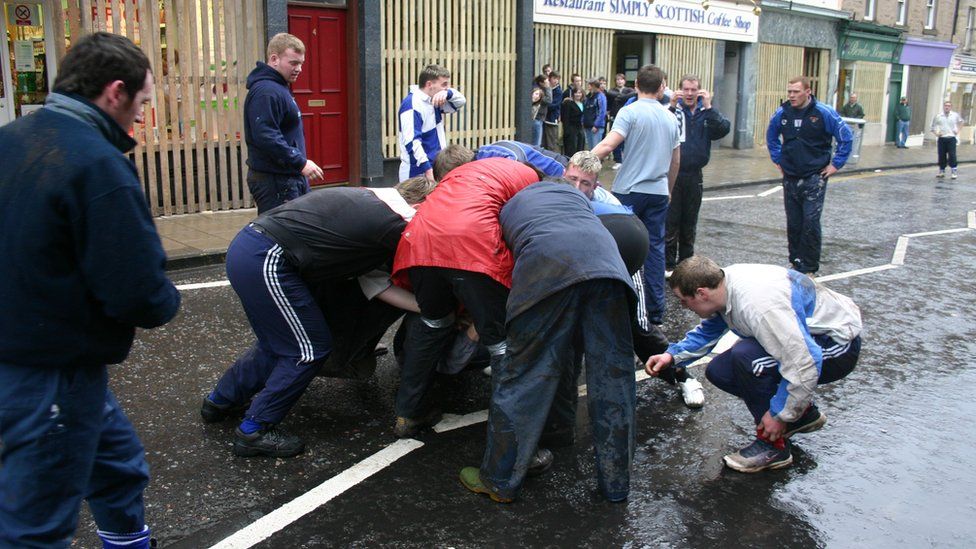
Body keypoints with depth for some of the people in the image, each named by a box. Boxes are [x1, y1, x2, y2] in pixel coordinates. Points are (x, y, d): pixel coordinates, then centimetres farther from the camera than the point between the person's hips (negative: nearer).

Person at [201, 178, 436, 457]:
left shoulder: (370, 201, 16)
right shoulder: (400, 223, -11)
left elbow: (371, 278, 12)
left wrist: (423, 305, 6)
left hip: (245, 247, 10)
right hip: (267, 262, -10)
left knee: (278, 341, 25)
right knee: (309, 350, 2)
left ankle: (220, 401, 43)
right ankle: (255, 431, 13)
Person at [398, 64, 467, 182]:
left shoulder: (435, 100, 10)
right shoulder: (413, 105, -17)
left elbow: (460, 102, 16)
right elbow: (412, 142, -25)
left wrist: (447, 93, -8)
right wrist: (428, 170, -28)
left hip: (437, 169, 9)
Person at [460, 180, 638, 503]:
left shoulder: (506, 209, 35)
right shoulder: (572, 192, 40)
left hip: (548, 266, -2)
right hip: (605, 262, 2)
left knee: (524, 372, 6)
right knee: (612, 372, 10)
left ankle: (499, 481, 15)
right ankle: (616, 482, 20)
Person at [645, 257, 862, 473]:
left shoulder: (758, 304, -35)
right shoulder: (725, 282, -8)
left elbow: (804, 363, -35)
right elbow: (708, 331, 11)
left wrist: (779, 414, -23)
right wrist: (673, 355, -2)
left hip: (839, 345, -9)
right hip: (807, 338, 9)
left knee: (746, 356, -31)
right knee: (718, 372, 1)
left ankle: (774, 445, -13)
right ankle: (805, 414, 16)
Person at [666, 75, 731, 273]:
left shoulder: (706, 113, 7)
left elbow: (724, 129, -10)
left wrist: (708, 107, -18)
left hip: (694, 176, 4)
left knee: (689, 223, 14)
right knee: (670, 222, -1)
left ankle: (686, 263, 25)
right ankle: (668, 264, 8)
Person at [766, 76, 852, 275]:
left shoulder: (824, 113, -11)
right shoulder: (782, 113, 2)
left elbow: (846, 137, -4)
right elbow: (771, 136, 21)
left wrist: (836, 164, -4)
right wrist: (777, 159, 14)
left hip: (814, 179, -4)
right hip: (789, 178, 4)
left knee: (811, 223, -6)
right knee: (793, 223, 9)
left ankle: (809, 268, 2)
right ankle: (795, 261, 21)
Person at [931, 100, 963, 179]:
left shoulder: (955, 115, 2)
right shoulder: (938, 116, 1)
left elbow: (960, 122, 22)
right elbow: (933, 126, 8)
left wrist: (958, 130, 11)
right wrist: (936, 133, -9)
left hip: (951, 138, -1)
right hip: (942, 138, 1)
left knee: (952, 155, -7)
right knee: (941, 155, 4)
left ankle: (954, 172, -2)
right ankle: (942, 171, 17)